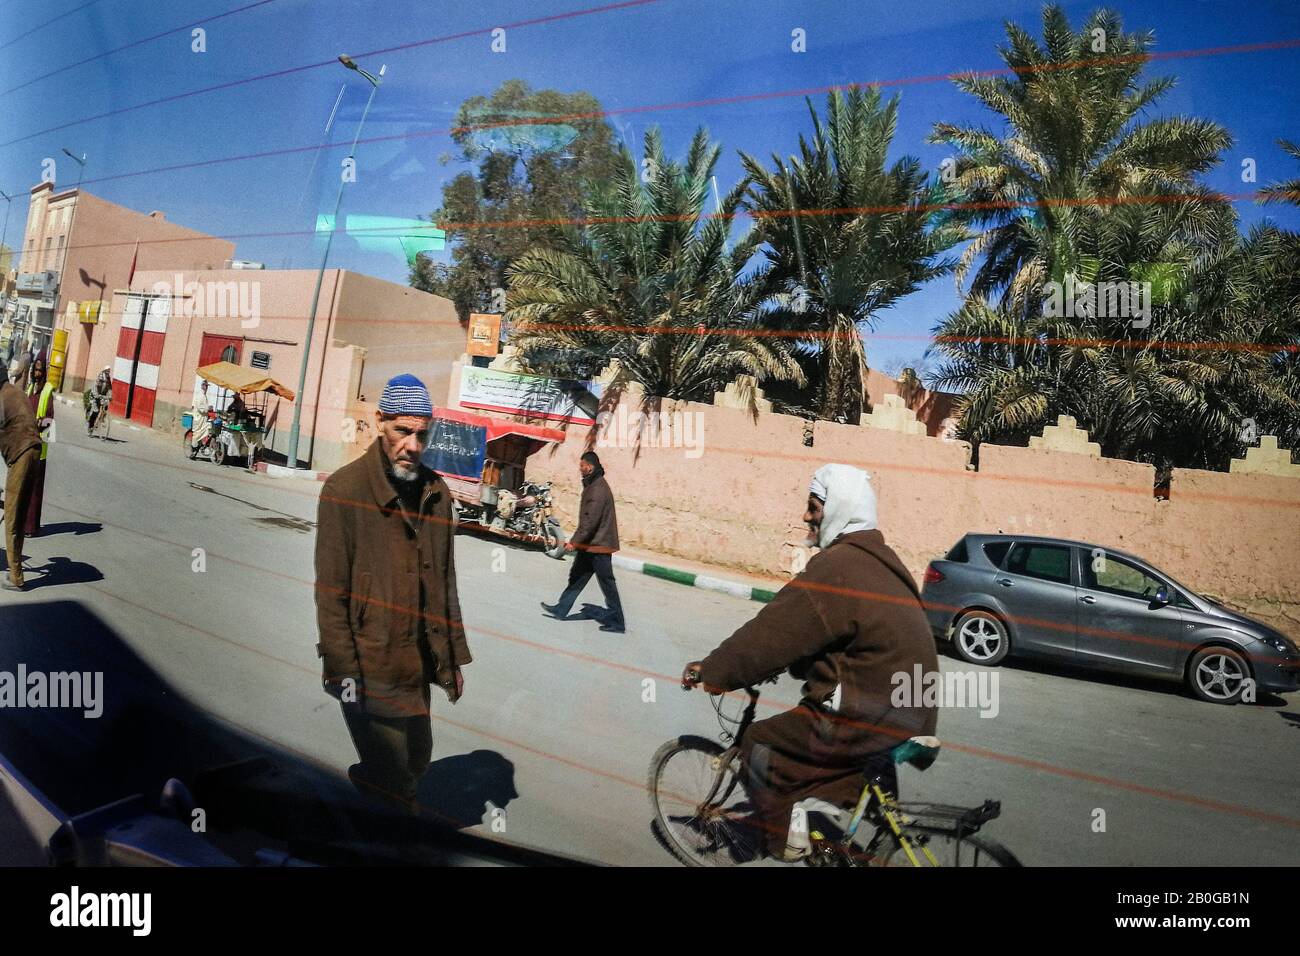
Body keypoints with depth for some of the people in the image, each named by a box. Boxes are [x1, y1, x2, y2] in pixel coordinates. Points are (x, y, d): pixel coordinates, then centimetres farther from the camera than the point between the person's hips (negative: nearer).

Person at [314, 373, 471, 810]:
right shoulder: (345, 489, -12)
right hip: (369, 667, -6)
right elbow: (331, 590, -11)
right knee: (391, 778, 2)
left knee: (415, 762, 18)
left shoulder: (436, 492, 6)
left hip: (417, 666, 6)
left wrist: (453, 657, 11)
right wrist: (343, 669, -13)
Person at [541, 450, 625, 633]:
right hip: (590, 544, 10)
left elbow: (590, 520, -25)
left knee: (607, 585, -2)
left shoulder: (598, 489, -21)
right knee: (576, 576, 16)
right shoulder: (593, 485, 12)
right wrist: (576, 541, 20)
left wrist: (574, 541, -21)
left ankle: (616, 623, 7)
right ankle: (561, 609, 27)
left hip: (598, 545, -10)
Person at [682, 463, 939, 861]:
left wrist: (710, 670, -8)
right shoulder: (877, 559, 12)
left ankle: (780, 840, 14)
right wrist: (786, 664, 24)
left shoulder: (839, 565, -20)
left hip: (873, 716, -10)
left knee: (763, 746, 3)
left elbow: (774, 630, -18)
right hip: (911, 713, 10)